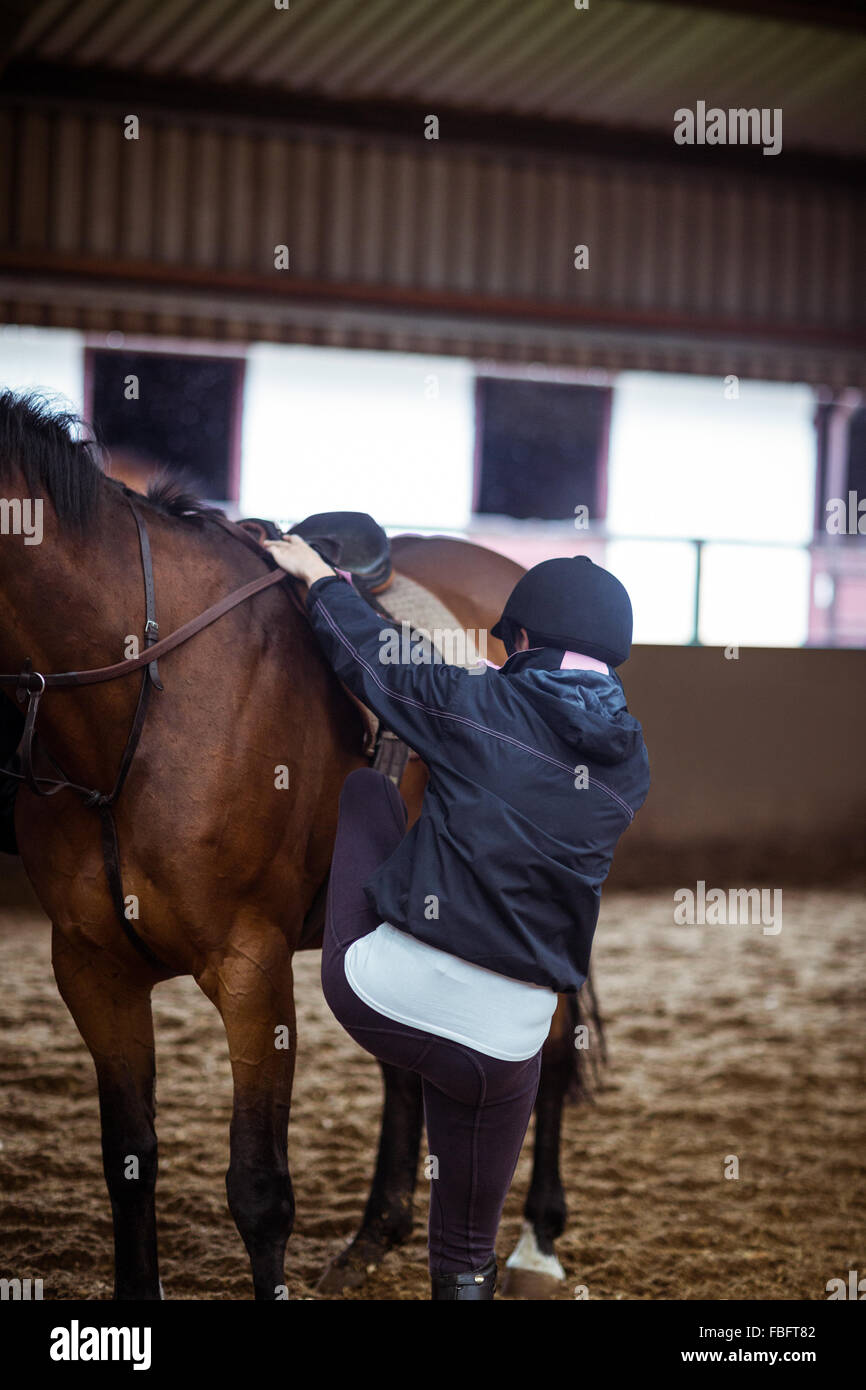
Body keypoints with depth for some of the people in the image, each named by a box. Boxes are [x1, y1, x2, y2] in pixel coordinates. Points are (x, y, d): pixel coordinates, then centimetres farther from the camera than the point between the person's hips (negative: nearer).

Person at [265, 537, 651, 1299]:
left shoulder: (478, 708, -5)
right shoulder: (630, 764, 5)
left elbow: (370, 659, 9)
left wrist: (318, 577, 26)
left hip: (382, 998, -2)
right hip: (505, 1039, 3)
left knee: (368, 786, 21)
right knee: (469, 1245, 23)